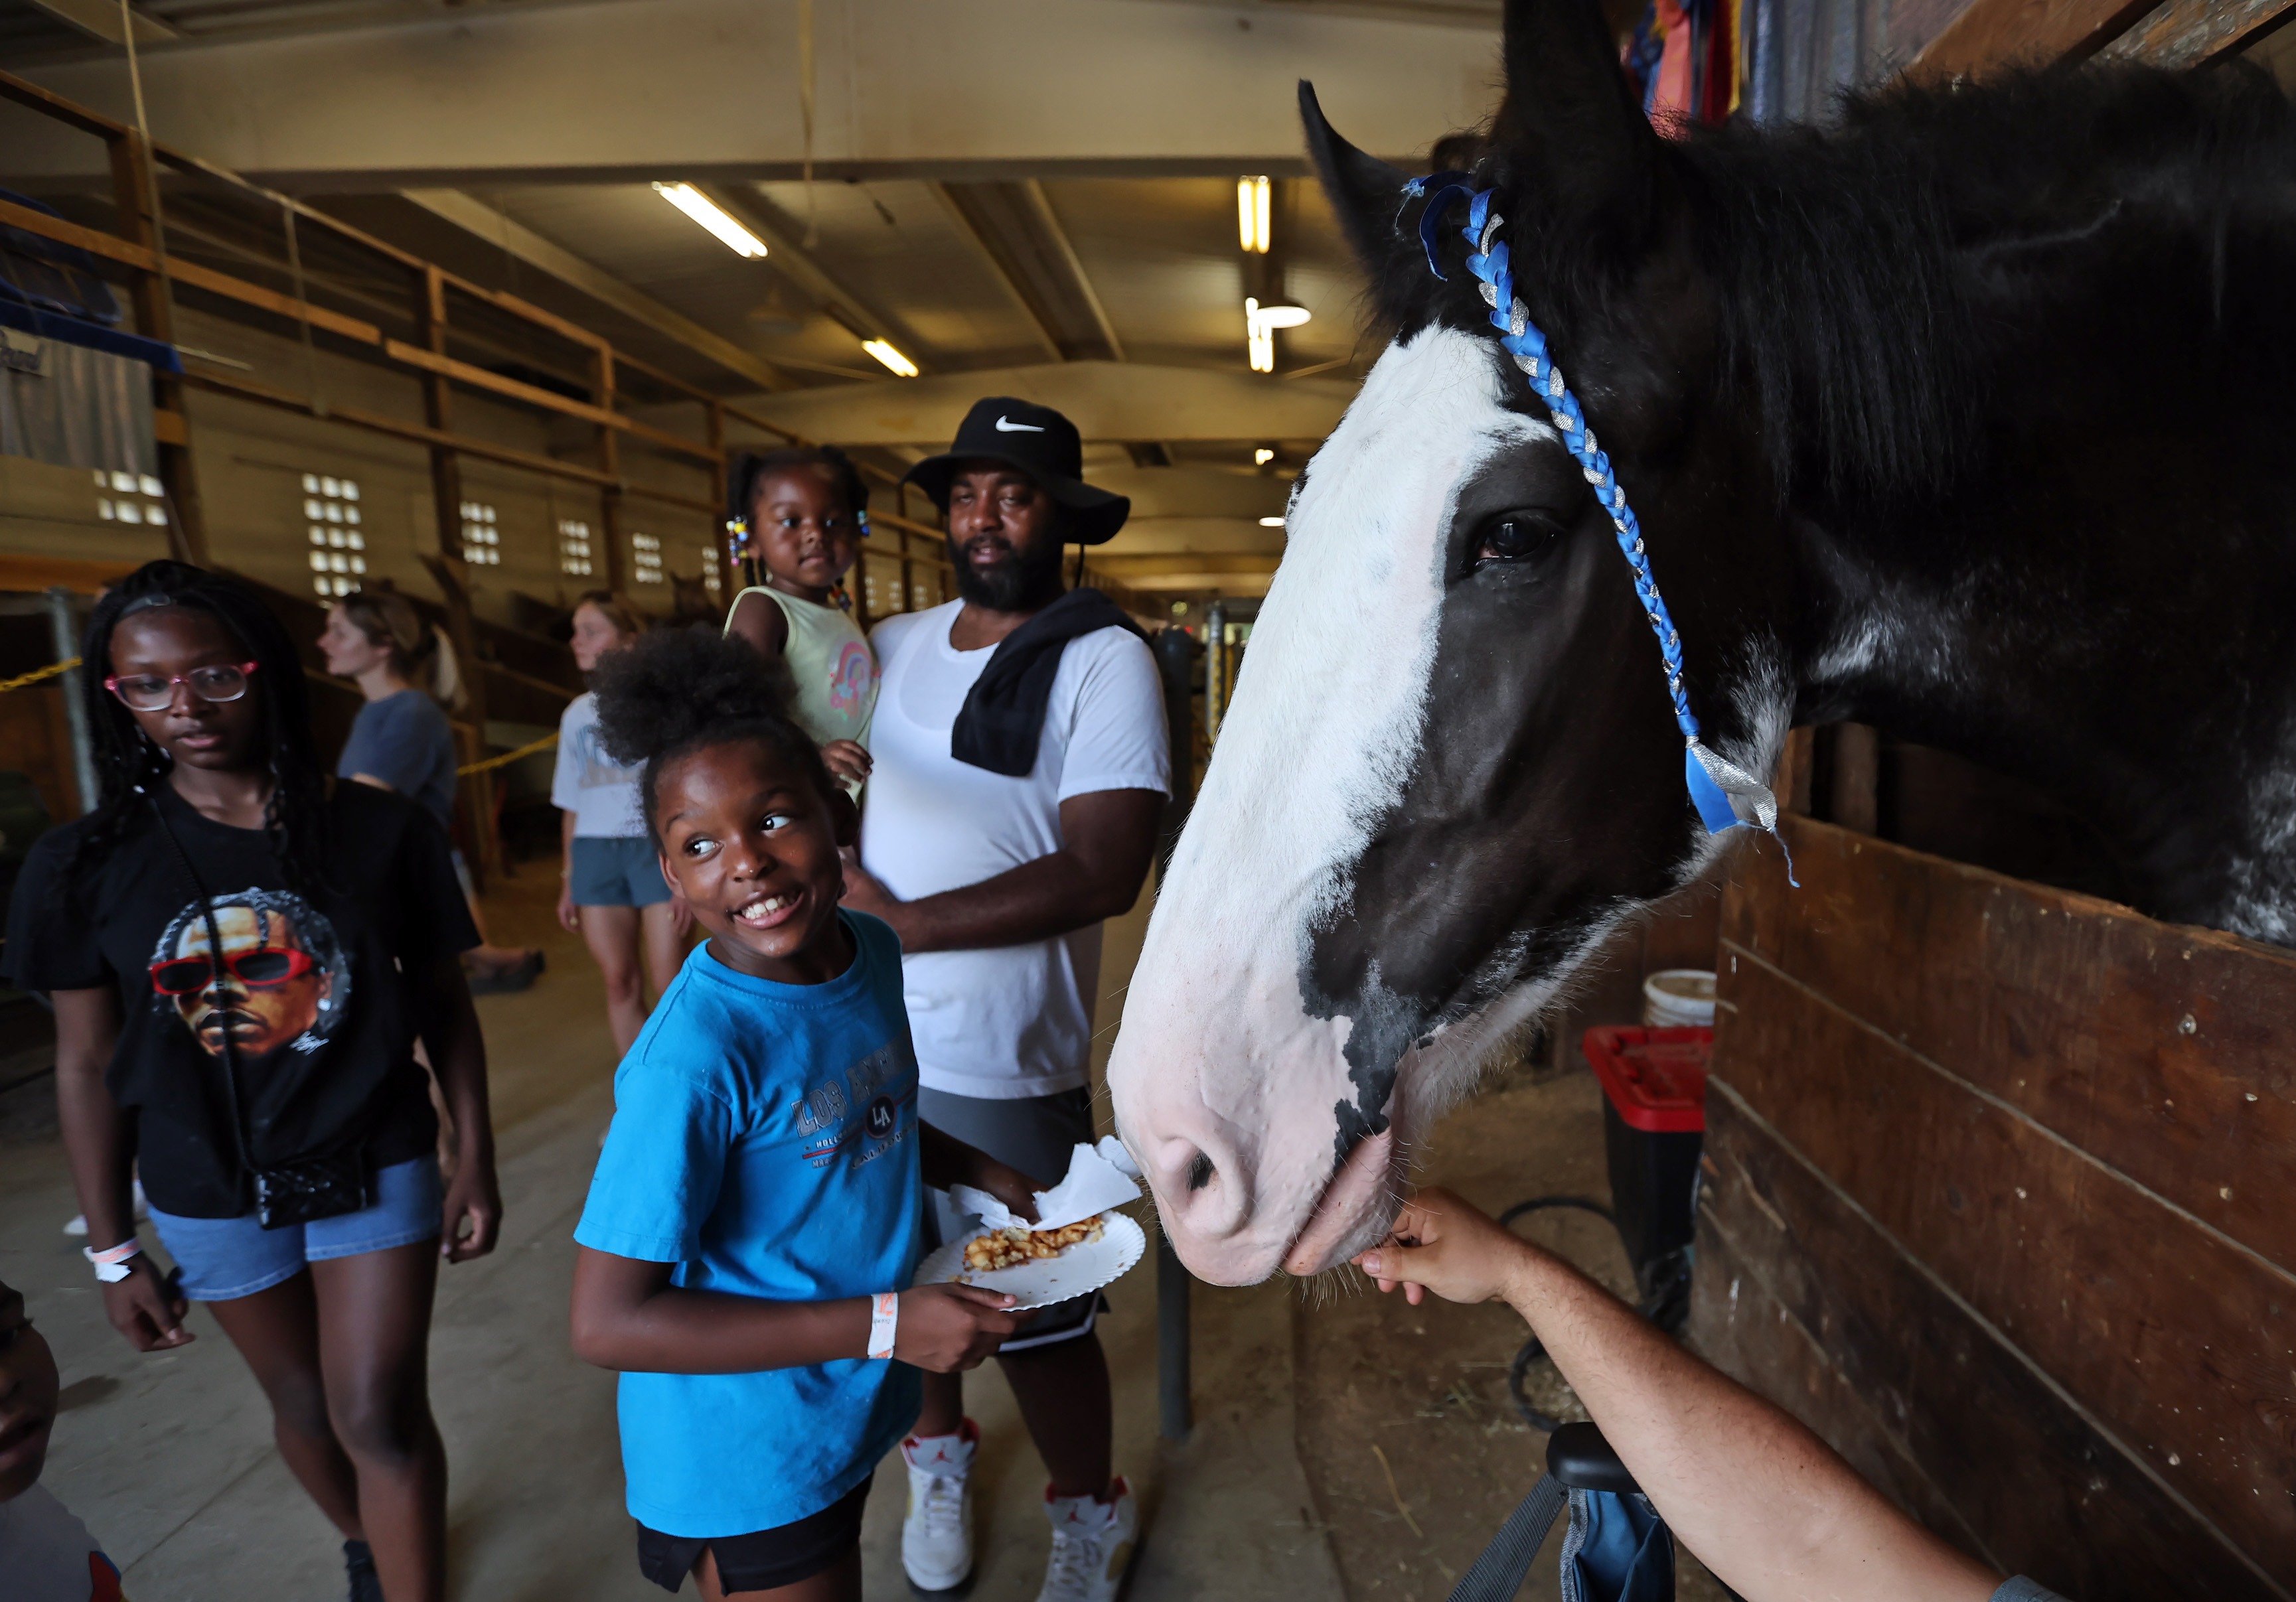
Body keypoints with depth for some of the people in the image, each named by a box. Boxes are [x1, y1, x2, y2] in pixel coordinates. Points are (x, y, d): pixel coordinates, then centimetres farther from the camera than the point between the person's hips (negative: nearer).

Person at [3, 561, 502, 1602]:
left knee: (381, 1415, -1)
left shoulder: (378, 832, -12)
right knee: (304, 1405, 20)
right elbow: (88, 1063, -1)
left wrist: (476, 1161, -2)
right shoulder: (87, 865, -8)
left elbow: (443, 1005, -3)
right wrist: (111, 1251, 3)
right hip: (211, 1198, 2)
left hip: (376, 1167, -2)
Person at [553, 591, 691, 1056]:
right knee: (620, 984, 5)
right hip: (595, 852, 4)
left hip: (657, 847, -4)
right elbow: (572, 804, 17)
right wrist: (568, 879, 14)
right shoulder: (577, 713, 14)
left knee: (671, 984, -5)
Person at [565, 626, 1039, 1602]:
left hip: (843, 1413, 7)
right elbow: (607, 1322, -28)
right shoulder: (698, 1050, -30)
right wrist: (884, 1325, -28)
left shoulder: (871, 953, -7)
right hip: (745, 1461, -7)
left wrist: (980, 1170, -2)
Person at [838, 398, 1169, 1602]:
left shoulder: (1103, 660, -10)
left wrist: (901, 921, -19)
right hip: (870, 1042, 5)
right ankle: (940, 1460, 50)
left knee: (1039, 1318, 9)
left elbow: (1104, 872, -20)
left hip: (1007, 1071, -5)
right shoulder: (894, 645, 7)